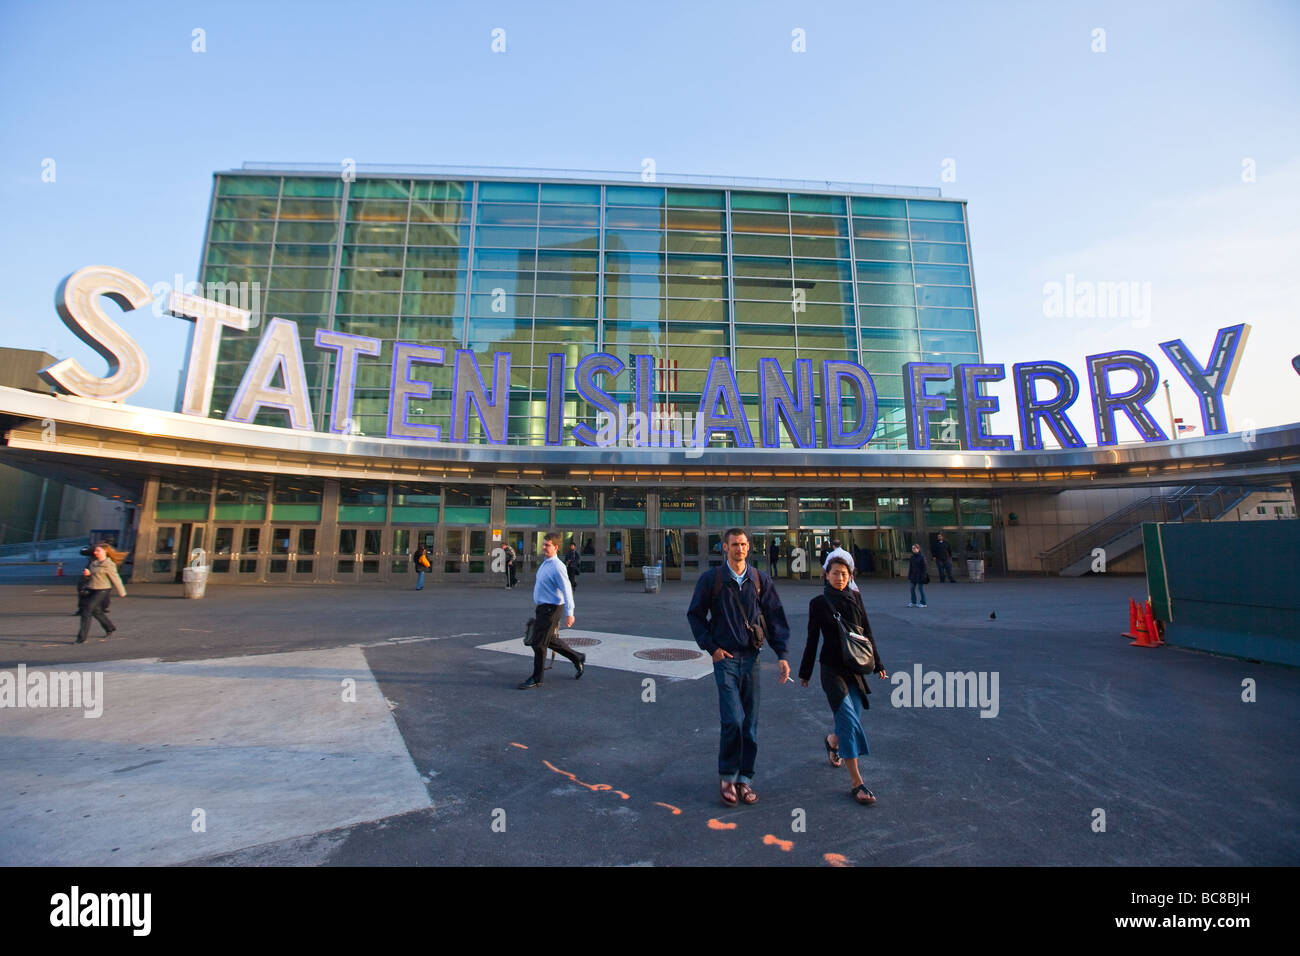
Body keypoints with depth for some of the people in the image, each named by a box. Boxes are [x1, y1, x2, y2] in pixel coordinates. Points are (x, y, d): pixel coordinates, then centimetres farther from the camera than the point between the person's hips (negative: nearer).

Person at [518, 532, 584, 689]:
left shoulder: (557, 566, -19)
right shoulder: (545, 563, 10)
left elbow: (567, 590, -22)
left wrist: (569, 613, -25)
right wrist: (537, 606, 25)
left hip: (551, 608, -9)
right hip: (542, 607, 9)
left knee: (539, 643, -2)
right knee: (552, 640, 19)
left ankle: (536, 679, 13)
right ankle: (577, 659, 35)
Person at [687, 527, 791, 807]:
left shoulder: (760, 580, 4)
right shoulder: (711, 579, -2)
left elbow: (775, 617, 6)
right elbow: (695, 615, 5)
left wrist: (781, 655, -1)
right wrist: (711, 647, -3)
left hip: (751, 657, 3)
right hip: (725, 658, -3)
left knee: (750, 722, 8)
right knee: (733, 720, -10)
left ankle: (745, 778, 24)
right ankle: (727, 777, 12)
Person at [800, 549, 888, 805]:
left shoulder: (855, 598, 4)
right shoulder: (818, 603, -4)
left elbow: (867, 632, 12)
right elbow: (812, 640, 2)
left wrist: (878, 664, 14)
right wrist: (805, 672, 7)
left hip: (855, 668, 4)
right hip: (832, 670, -4)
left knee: (851, 720, 11)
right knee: (849, 721, -10)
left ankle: (832, 741, 44)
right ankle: (857, 783, -2)